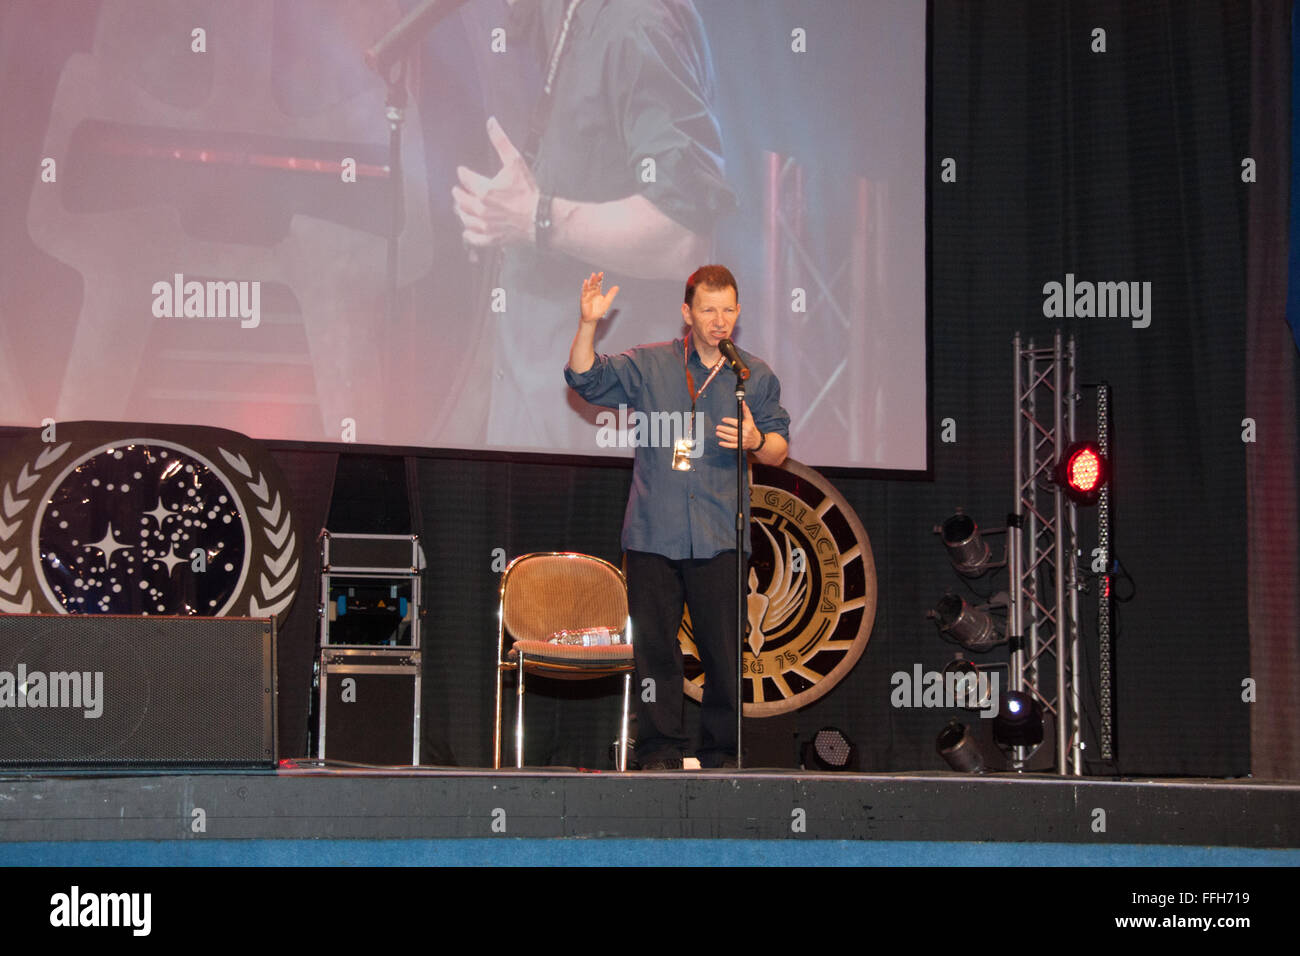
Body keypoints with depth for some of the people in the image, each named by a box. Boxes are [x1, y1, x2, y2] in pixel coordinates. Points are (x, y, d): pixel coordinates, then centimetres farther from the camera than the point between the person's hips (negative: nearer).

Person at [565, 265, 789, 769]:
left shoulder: (756, 376, 10)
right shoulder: (648, 365, 9)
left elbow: (779, 451, 11)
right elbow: (585, 378, 3)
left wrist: (756, 440, -12)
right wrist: (588, 324, -12)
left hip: (720, 538, 0)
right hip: (653, 534, 0)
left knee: (725, 651, -2)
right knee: (654, 646, 2)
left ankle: (720, 751, 10)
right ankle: (660, 749, 10)